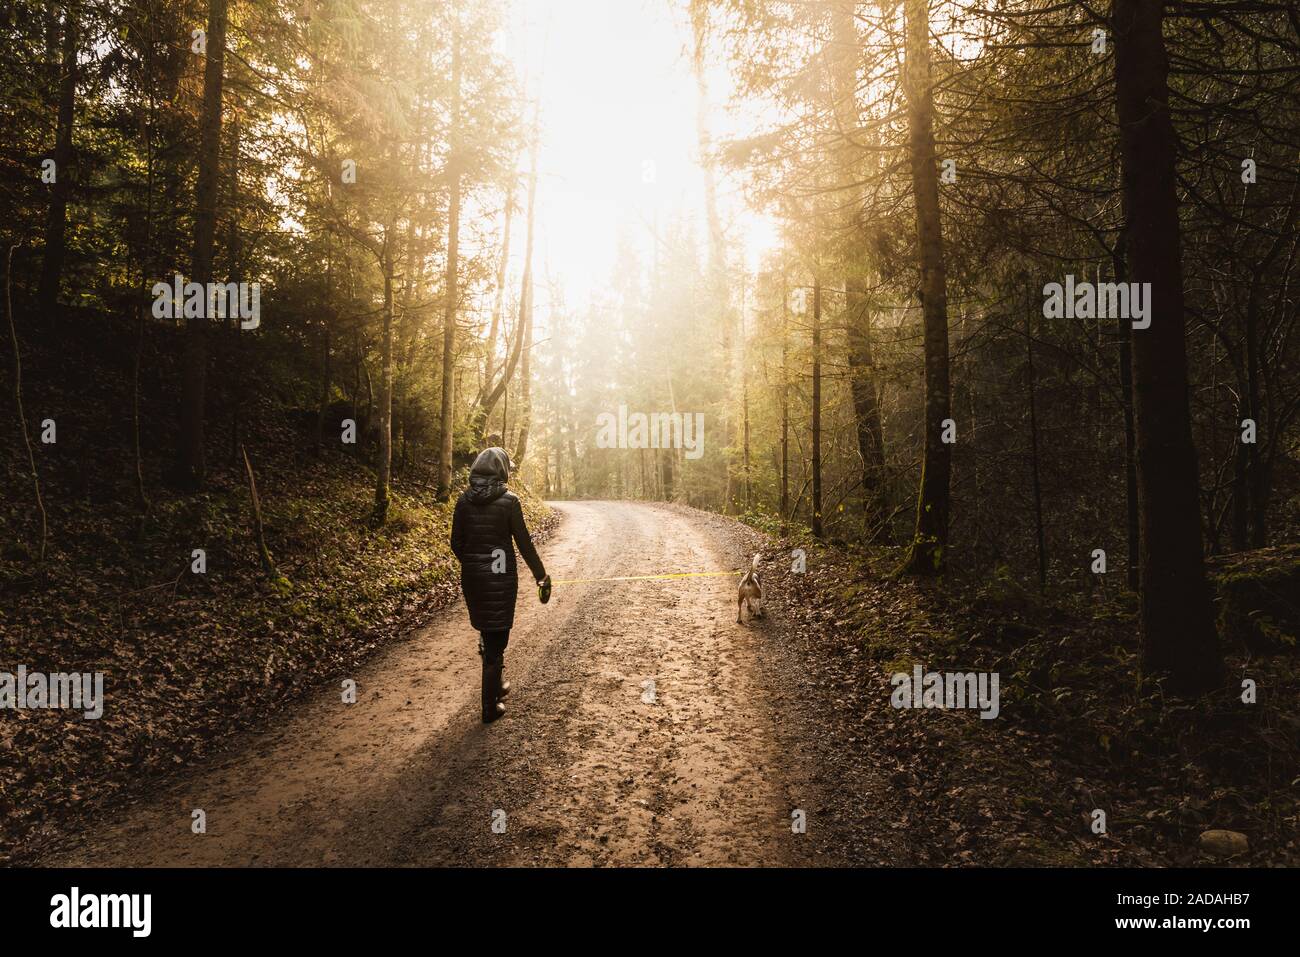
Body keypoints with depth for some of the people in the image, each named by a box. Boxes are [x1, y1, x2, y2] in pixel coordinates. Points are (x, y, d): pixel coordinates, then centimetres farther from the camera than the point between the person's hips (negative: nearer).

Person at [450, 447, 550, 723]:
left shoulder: (464, 500, 0)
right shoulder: (509, 501, -12)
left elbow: (456, 542, 5)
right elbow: (524, 543, -9)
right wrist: (542, 576, 1)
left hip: (472, 577, 5)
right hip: (501, 578, -4)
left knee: (486, 632, 21)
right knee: (497, 637, 3)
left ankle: (495, 686, 37)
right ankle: (490, 706, 8)